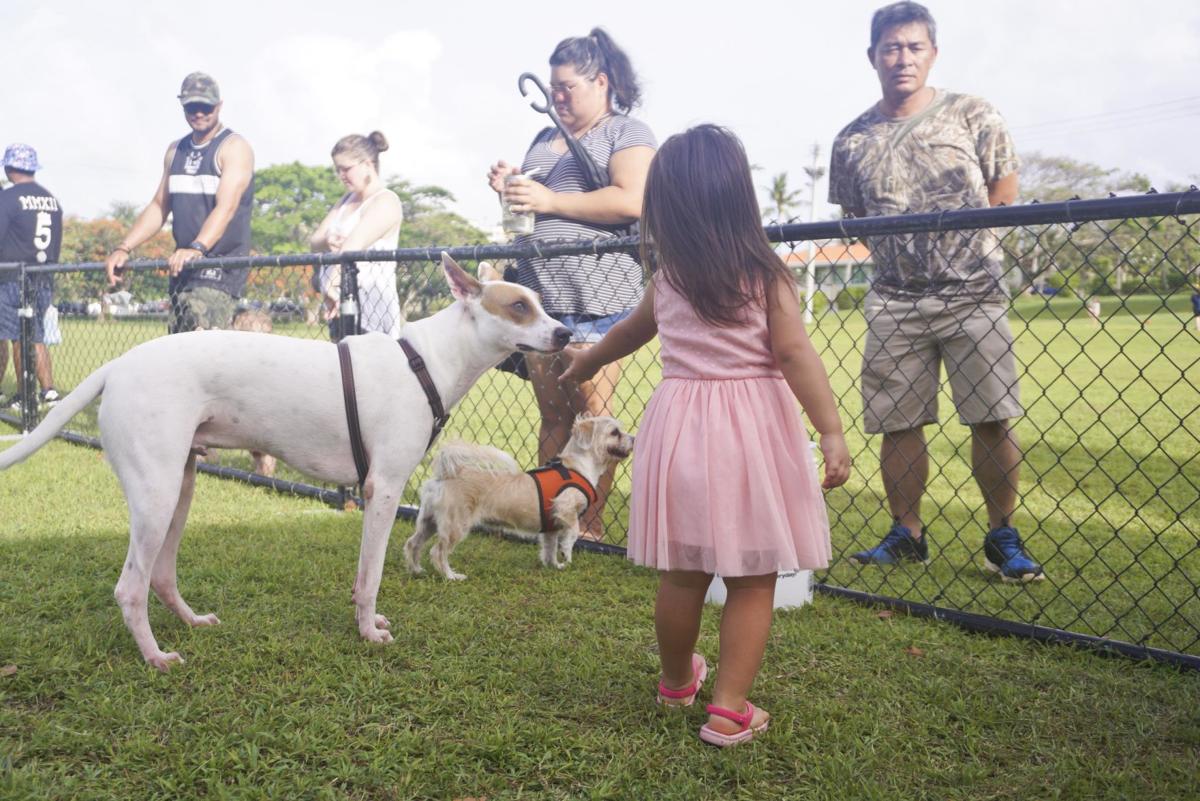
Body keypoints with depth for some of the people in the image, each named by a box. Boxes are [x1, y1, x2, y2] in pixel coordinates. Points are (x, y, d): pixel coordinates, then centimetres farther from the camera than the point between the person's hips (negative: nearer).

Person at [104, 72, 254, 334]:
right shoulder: (175, 151, 18)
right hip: (182, 267, 7)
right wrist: (123, 248, 7)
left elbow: (226, 207, -19)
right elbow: (158, 207, 20)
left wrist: (197, 248, -35)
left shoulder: (234, 148, -5)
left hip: (222, 266, -7)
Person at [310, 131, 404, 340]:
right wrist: (327, 242, -12)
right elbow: (314, 241, 14)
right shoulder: (347, 199, 19)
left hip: (371, 301, -8)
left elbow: (354, 244, -23)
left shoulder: (385, 202, -6)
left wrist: (333, 284, -36)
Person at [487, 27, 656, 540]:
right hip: (540, 293, 6)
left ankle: (592, 524, 2)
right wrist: (511, 187, 9)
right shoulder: (544, 140, 24)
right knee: (552, 412, 7)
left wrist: (548, 200, -13)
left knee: (591, 412, -5)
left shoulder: (627, 132, 2)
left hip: (597, 297, -6)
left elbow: (631, 201, -14)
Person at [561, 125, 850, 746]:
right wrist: (832, 433, -14)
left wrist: (588, 360, 43)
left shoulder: (666, 278, 7)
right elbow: (796, 356, -14)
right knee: (753, 580, 7)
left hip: (681, 426, 4)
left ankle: (677, 680, 37)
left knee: (682, 575, 16)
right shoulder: (766, 276, -5)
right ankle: (730, 710, 10)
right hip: (752, 433, -4)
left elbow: (631, 330, 24)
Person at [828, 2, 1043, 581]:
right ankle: (906, 534, 18)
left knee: (992, 419, -3)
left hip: (972, 294, -2)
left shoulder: (972, 116, 3)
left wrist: (952, 234, -4)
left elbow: (1004, 199, 5)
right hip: (894, 302, 2)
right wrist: (898, 252, 1)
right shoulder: (852, 141, 7)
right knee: (898, 424, 4)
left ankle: (1002, 538, 11)